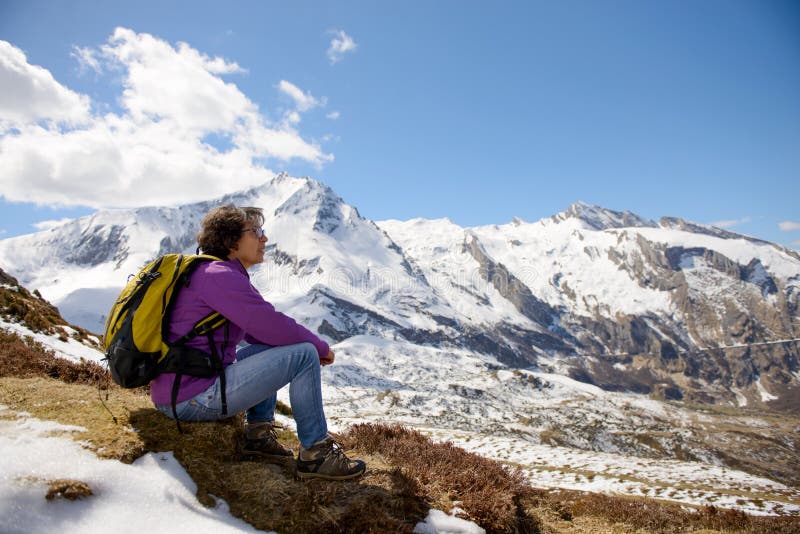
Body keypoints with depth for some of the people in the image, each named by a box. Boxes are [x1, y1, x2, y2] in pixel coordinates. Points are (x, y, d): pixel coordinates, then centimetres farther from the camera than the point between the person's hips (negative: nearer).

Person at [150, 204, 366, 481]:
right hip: (194, 399, -11)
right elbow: (273, 327, -21)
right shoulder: (219, 275, -16)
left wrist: (313, 345, 7)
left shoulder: (216, 274, 16)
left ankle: (259, 433, 17)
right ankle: (316, 453, -2)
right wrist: (320, 347, -3)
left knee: (268, 350, 26)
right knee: (303, 354, -12)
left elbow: (258, 329, 19)